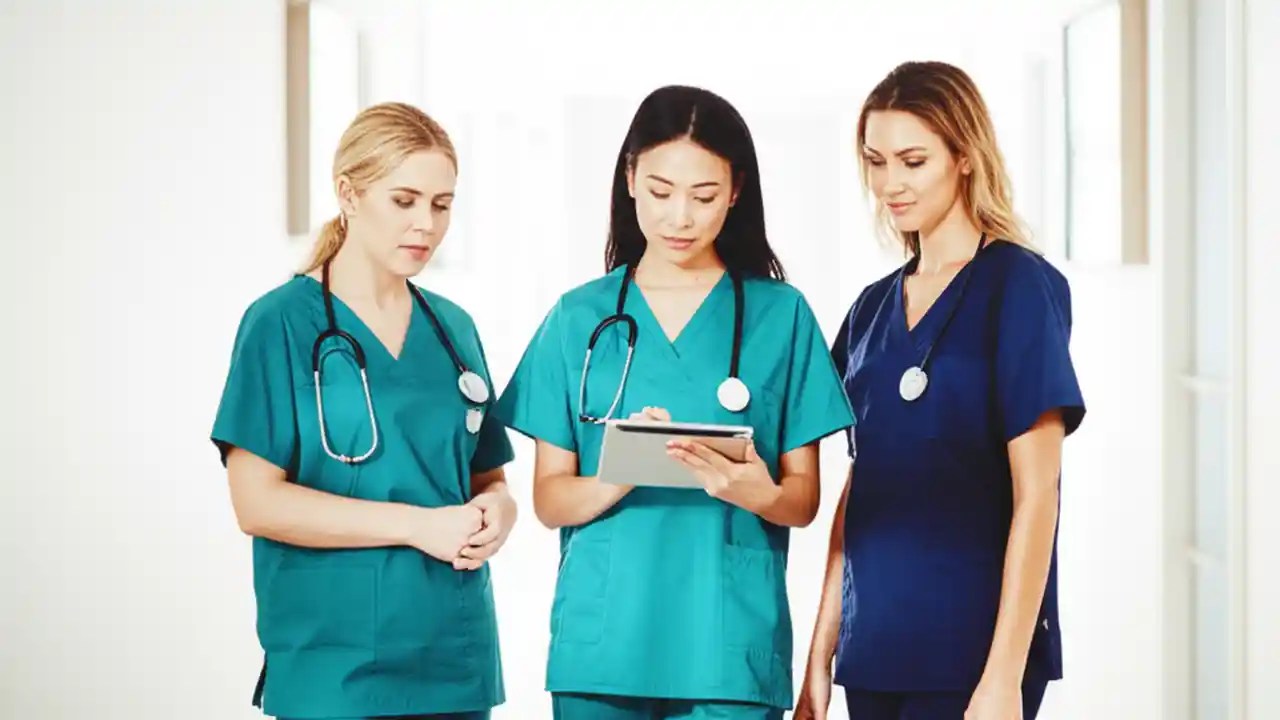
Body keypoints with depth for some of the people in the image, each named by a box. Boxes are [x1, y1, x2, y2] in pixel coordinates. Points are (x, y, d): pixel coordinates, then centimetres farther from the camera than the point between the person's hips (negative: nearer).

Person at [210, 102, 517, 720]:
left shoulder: (454, 330, 11)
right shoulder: (281, 324, -5)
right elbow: (257, 501, -12)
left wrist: (496, 510, -6)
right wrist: (418, 525, -16)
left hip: (455, 654, 5)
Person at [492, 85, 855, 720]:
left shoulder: (779, 315, 5)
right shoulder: (580, 318, 7)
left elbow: (803, 500, 4)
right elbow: (549, 500, 4)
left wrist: (756, 493, -19)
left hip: (730, 646, -1)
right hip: (602, 643, 1)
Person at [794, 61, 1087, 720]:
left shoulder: (1018, 286, -7)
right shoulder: (874, 308, 12)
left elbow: (1035, 496, -11)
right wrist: (820, 655, 11)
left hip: (970, 648, -6)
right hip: (873, 648, 6)